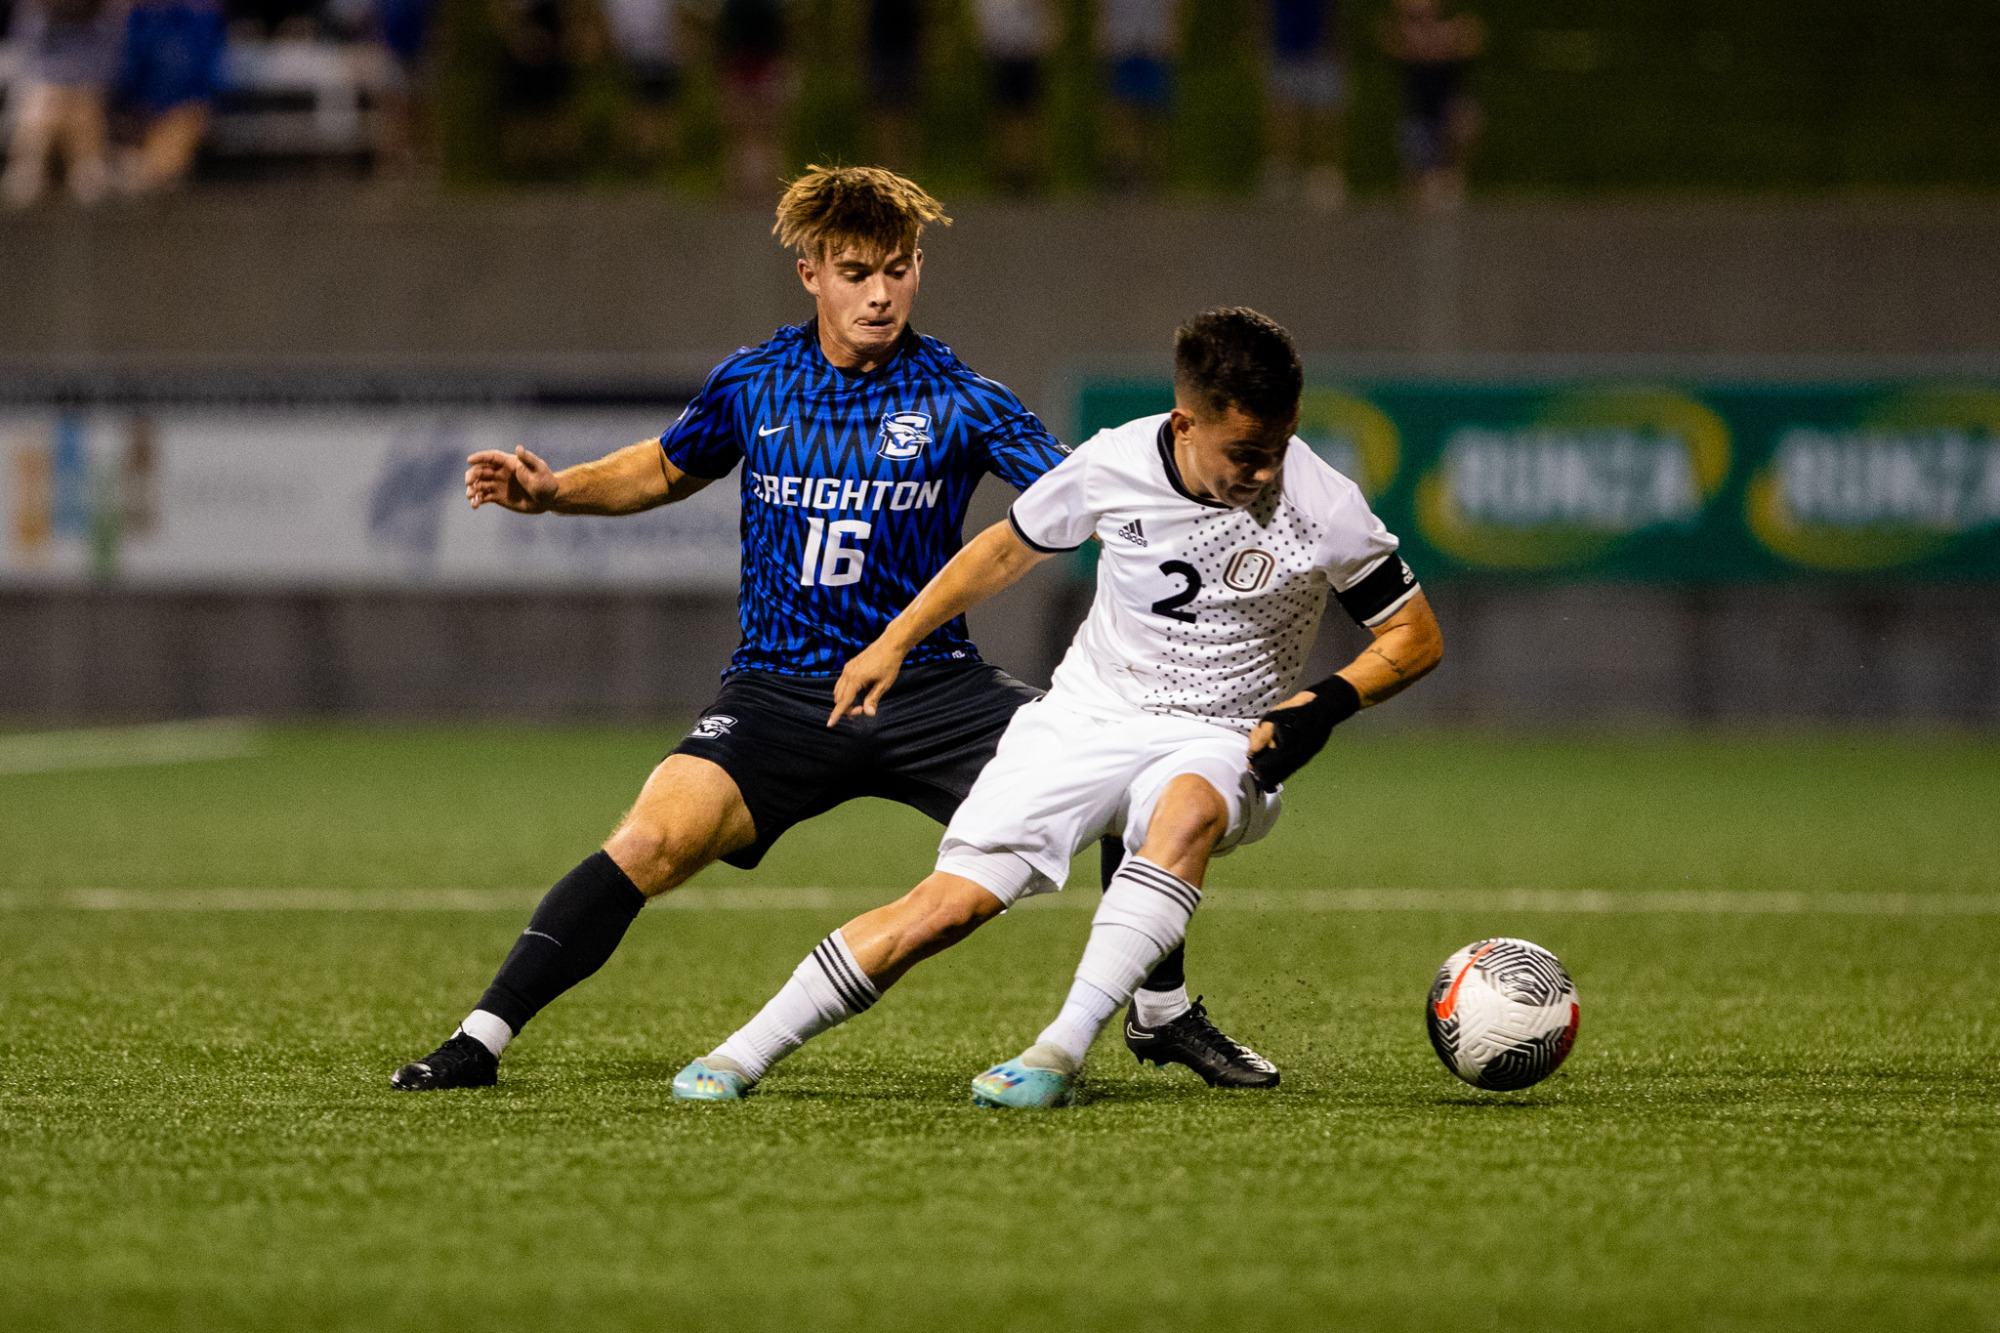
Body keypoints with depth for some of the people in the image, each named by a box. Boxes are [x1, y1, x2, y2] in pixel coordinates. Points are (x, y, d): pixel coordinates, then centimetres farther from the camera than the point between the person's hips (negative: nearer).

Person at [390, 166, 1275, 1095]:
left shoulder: (959, 401, -4)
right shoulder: (751, 385, 2)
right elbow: (668, 468, 22)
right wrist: (553, 491, 7)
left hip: (930, 688, 0)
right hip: (779, 694, 0)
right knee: (653, 842, -24)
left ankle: (1167, 1016, 8)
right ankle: (481, 1041, -16)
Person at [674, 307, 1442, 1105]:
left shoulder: (1323, 509, -15)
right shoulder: (1115, 464, -10)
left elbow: (1416, 636, -2)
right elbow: (1010, 548, 10)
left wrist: (1329, 704, -20)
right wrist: (892, 643, 11)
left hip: (1220, 744, -1)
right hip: (1087, 714, 2)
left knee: (1188, 809, -40)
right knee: (950, 904, -14)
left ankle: (1062, 1052, -41)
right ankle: (741, 1055, -2)